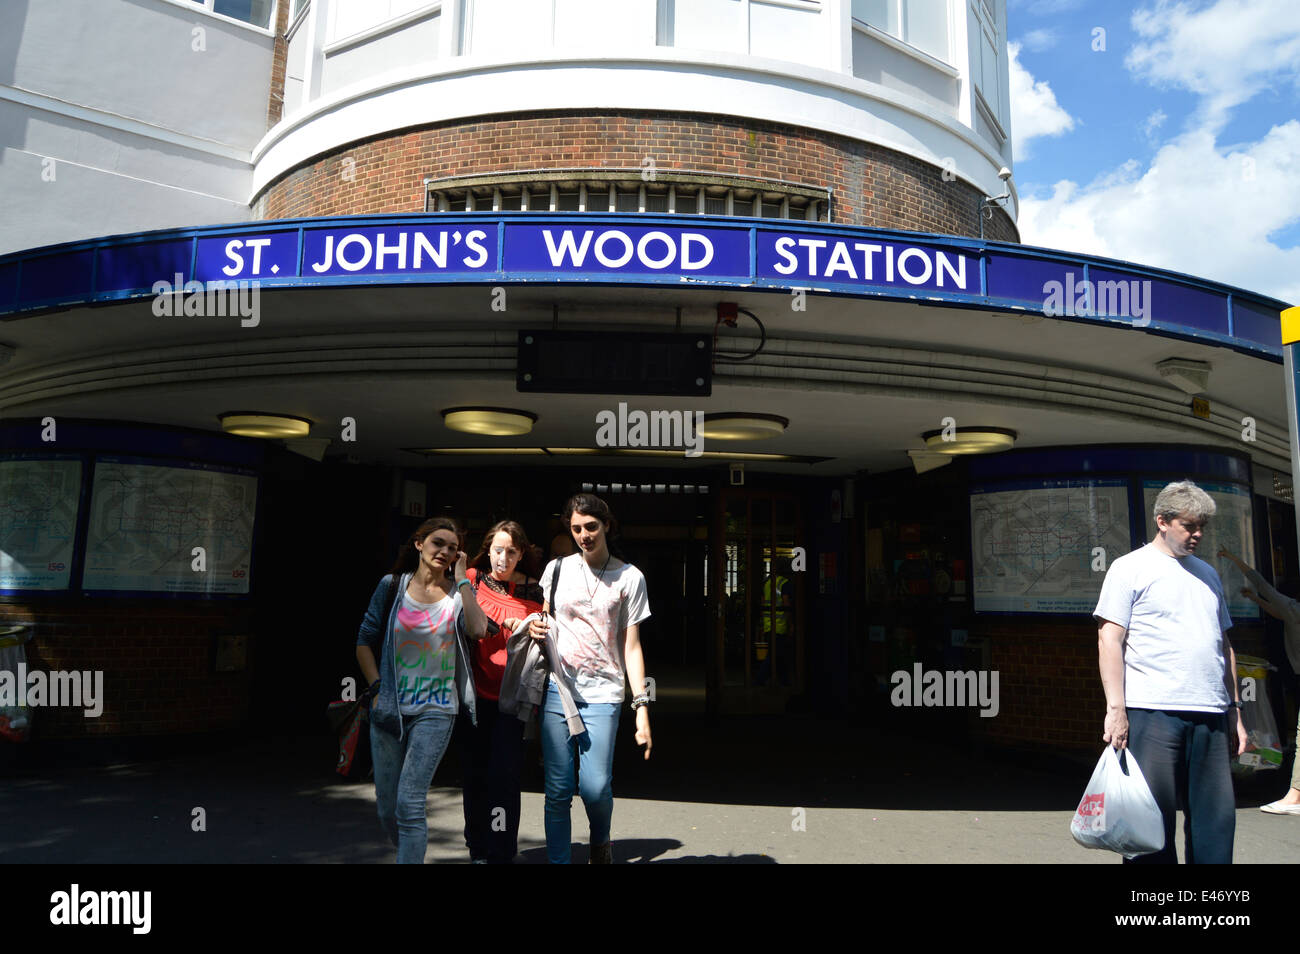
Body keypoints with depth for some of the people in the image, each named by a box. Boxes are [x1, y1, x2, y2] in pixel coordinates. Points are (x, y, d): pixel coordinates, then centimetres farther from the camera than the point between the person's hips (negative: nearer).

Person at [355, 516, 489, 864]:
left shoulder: (457, 593, 0)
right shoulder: (392, 586, 3)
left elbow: (478, 630, -20)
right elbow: (364, 641, 9)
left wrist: (461, 577, -12)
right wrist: (377, 688, -1)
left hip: (436, 710, -2)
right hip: (389, 708, 2)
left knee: (409, 803, -11)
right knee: (386, 809, 10)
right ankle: (411, 854, 35)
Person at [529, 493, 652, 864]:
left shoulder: (629, 577, 3)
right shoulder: (557, 569, 8)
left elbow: (631, 646, 2)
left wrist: (642, 708, -5)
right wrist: (535, 628, -5)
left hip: (602, 693, -2)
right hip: (557, 688, 2)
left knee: (595, 787, -9)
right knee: (558, 789, 0)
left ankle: (600, 841, 23)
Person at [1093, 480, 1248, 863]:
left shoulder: (1207, 573, 20)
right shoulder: (1130, 568, 0)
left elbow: (1224, 646, 24)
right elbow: (1109, 639, -7)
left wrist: (1234, 710, 18)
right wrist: (1115, 708, -14)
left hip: (1211, 716, 6)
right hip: (1152, 713, -6)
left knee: (1216, 820, 7)